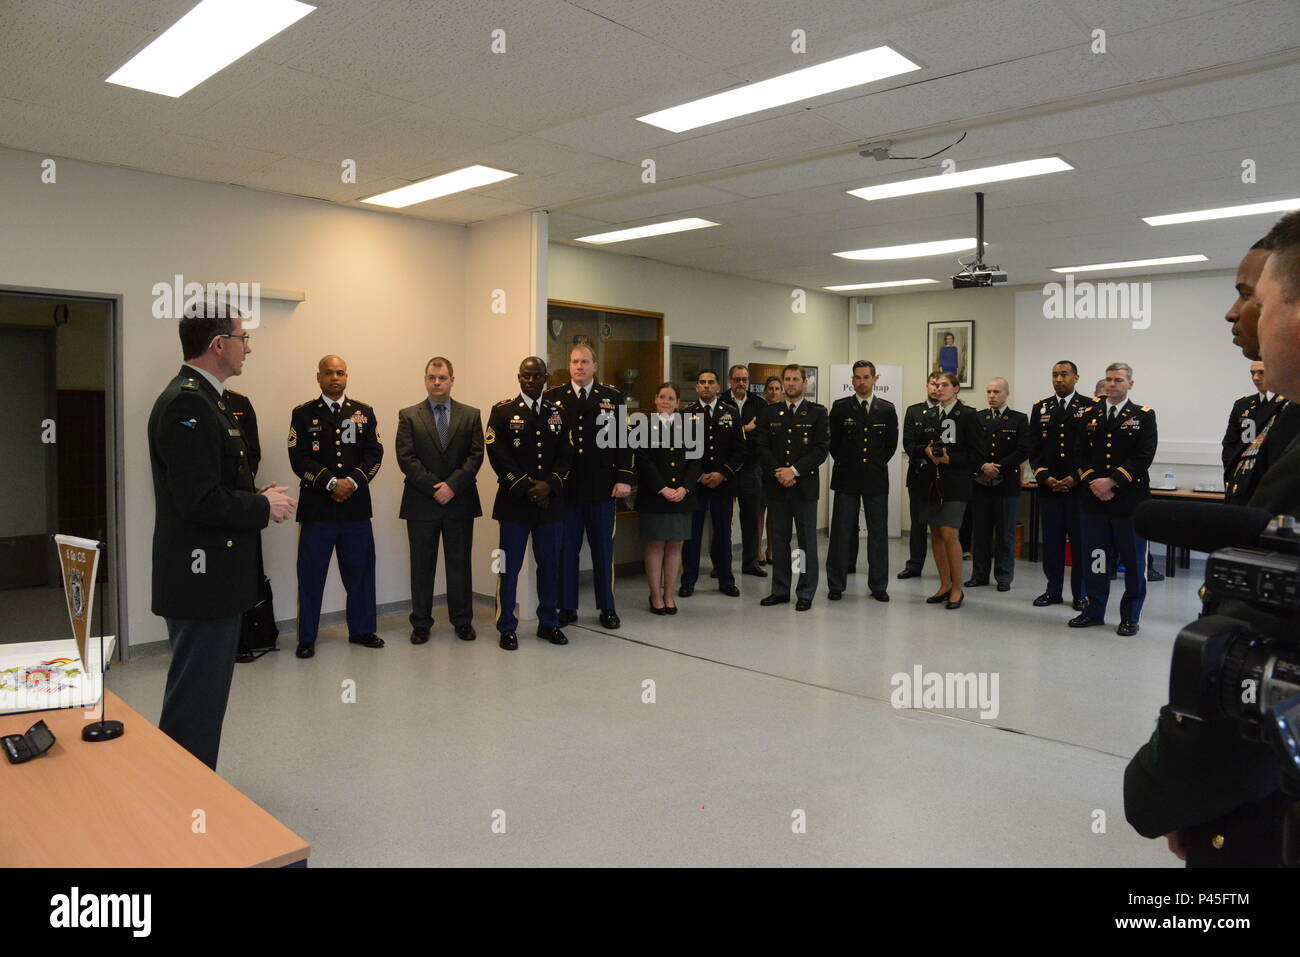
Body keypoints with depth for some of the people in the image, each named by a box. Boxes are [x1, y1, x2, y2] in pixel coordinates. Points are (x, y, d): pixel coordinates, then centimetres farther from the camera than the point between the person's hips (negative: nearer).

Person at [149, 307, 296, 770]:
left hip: (215, 577, 11)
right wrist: (264, 508, -12)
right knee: (197, 702, -1)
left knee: (205, 697, 20)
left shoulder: (205, 399, 14)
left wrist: (257, 497, 6)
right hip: (202, 580, -11)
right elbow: (199, 501, -25)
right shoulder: (186, 404, -19)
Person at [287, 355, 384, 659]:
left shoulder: (364, 412, 10)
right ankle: (306, 638, 15)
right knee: (311, 574, 3)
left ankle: (361, 630, 23)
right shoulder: (303, 414, 4)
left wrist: (352, 481, -13)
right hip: (317, 507, -2)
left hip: (356, 506, 2)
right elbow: (299, 459, -5)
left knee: (360, 571, 9)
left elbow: (374, 453, 2)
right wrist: (332, 483, -15)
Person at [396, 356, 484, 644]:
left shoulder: (470, 415, 7)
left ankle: (462, 620, 18)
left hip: (460, 501, 1)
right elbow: (406, 458, -4)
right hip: (421, 502, -1)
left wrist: (452, 485, -13)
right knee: (422, 565, 7)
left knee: (460, 563, 8)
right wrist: (434, 488, -13)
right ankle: (421, 622, 17)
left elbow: (476, 456, -1)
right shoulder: (409, 416, 4)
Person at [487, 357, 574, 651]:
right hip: (515, 502, -3)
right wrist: (526, 487, -14)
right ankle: (507, 628, 15)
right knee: (509, 567, 3)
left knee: (550, 565, 10)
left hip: (550, 502, 3)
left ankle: (548, 623, 24)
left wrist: (548, 484, -10)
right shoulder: (503, 411, 0)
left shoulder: (557, 413, 11)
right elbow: (498, 455, -8)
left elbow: (566, 455, 5)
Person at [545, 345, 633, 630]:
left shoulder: (613, 398, 5)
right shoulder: (553, 398, 4)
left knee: (604, 548, 8)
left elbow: (623, 440, 2)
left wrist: (624, 478, -5)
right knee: (566, 549, 7)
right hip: (564, 487, 0)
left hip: (602, 487, 0)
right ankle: (567, 607, 19)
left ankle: (607, 607, 19)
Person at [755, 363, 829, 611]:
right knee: (779, 540, 9)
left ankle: (805, 594, 11)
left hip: (805, 486, -3)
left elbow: (822, 448, -6)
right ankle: (780, 590, 18)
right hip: (776, 486, 3)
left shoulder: (818, 413, 2)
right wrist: (778, 472, -10)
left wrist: (795, 470, -14)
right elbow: (762, 447, 4)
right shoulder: (769, 413, 10)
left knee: (807, 541, 3)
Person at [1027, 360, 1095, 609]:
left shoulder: (1090, 407, 0)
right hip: (1048, 487, 3)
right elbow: (1034, 449, 6)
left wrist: (1076, 478, -11)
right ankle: (1054, 591, 18)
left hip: (1079, 487, -2)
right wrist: (1045, 477, -6)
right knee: (1051, 541, 7)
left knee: (1081, 541, 4)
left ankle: (1080, 594, 15)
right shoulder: (1040, 408, 9)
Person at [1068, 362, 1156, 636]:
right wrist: (1093, 483, -7)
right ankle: (1094, 611, 19)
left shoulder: (1143, 415, 1)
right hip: (1094, 500, 3)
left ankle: (1130, 617, 14)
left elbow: (1144, 456, -8)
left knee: (1133, 561, 4)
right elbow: (1082, 454, 9)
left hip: (1130, 498, -3)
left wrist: (1112, 481, -15)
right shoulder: (1090, 415, 12)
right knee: (1095, 558, 8)